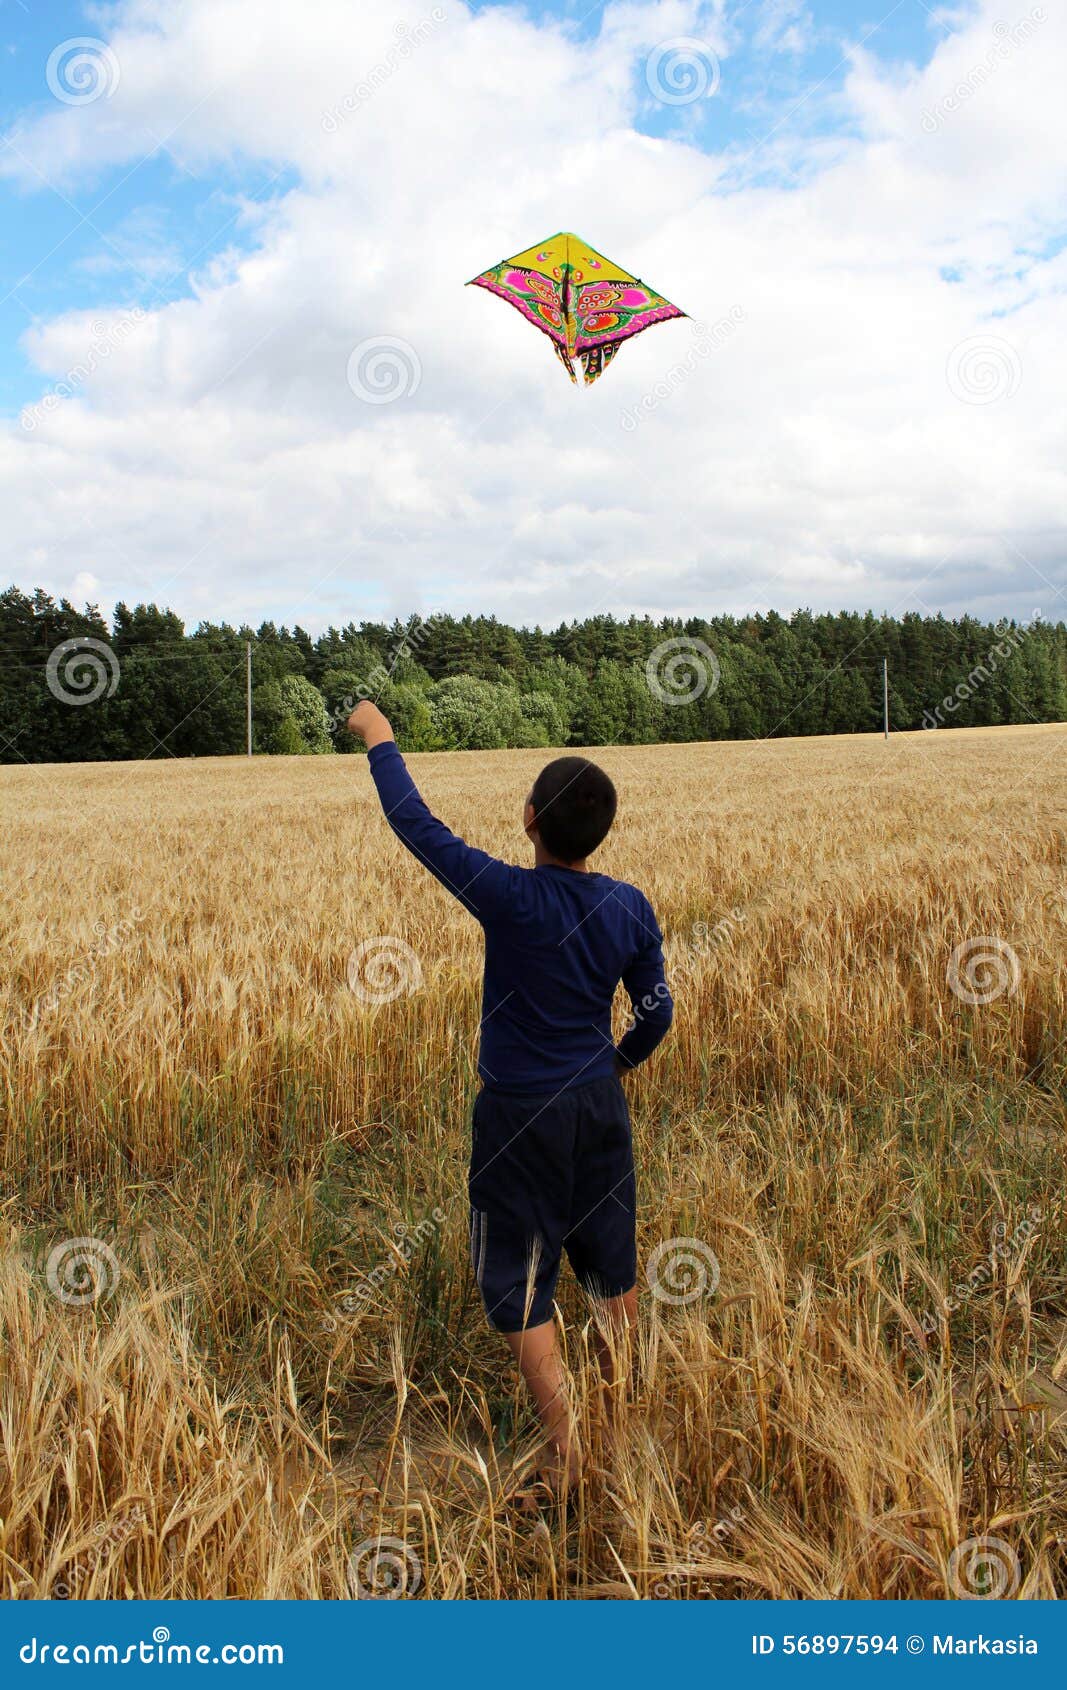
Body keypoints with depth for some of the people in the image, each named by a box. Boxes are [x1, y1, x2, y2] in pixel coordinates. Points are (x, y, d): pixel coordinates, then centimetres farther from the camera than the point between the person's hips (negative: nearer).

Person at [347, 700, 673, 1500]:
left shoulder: (511, 899, -21)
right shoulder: (631, 907, -7)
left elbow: (418, 825, -13)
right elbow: (657, 1011, 4)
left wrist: (380, 739, 1)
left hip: (519, 1112, -5)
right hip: (599, 1102, 5)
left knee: (521, 1282, 9)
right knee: (611, 1260, 21)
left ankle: (565, 1451, 16)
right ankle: (621, 1403, 39)